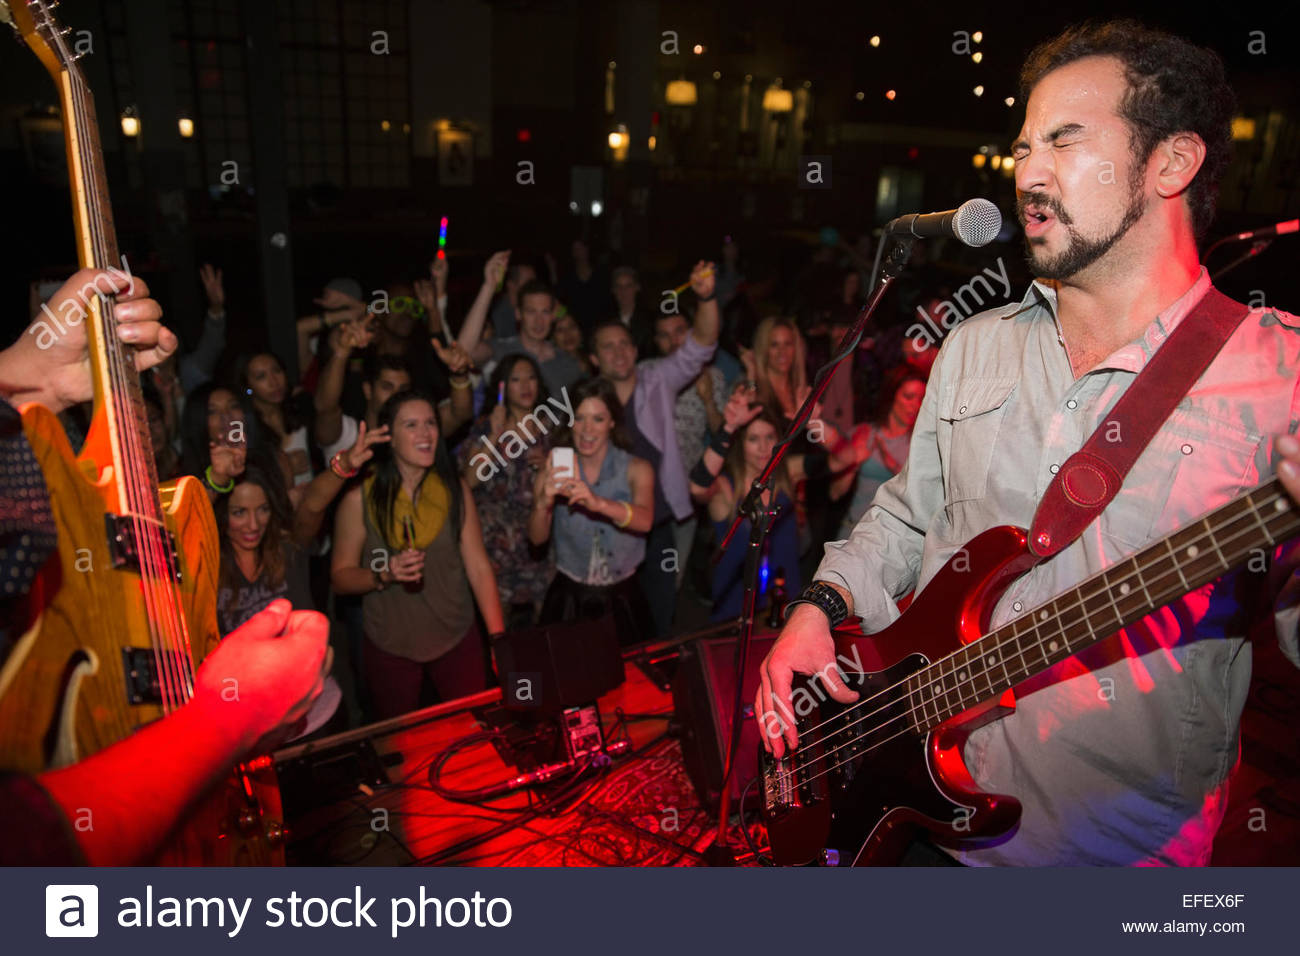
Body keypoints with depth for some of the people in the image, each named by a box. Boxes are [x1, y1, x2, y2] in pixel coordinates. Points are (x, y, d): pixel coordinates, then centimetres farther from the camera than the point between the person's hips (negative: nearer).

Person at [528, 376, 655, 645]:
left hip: (621, 599, 0)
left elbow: (644, 520, -25)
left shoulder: (636, 469, -6)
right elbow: (537, 538, -12)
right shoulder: (554, 473, -2)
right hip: (568, 599, 1)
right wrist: (543, 503, -32)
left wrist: (599, 503, -42)